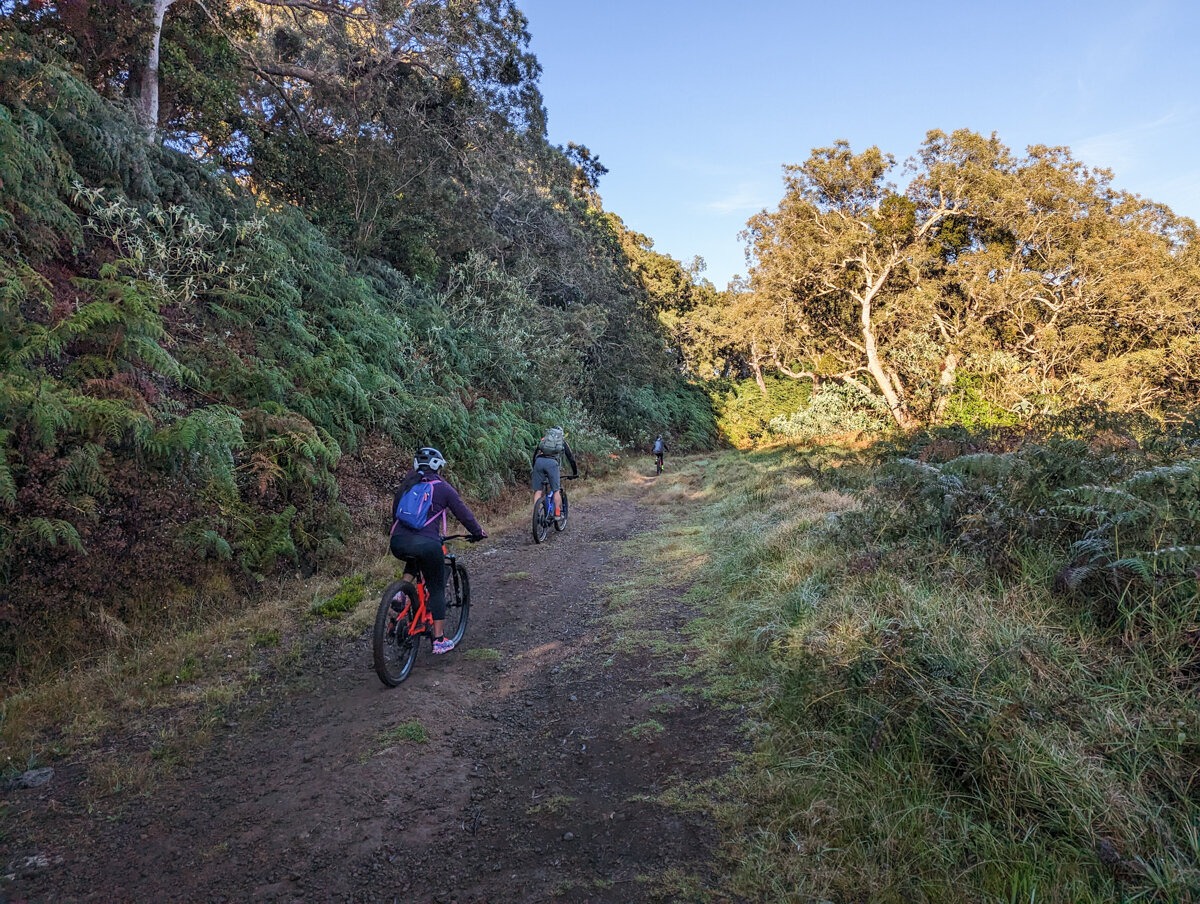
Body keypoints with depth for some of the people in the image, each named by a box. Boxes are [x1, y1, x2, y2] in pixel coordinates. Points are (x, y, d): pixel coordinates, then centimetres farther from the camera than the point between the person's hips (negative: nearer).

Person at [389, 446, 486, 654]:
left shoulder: (406, 486, 18)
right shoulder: (443, 488, 6)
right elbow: (464, 514, 10)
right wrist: (478, 533, 26)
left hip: (398, 543, 4)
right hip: (427, 544, -4)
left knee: (414, 561, 37)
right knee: (436, 589, 11)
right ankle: (439, 640, 13)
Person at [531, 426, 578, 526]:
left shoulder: (542, 439, 33)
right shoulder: (563, 441, 28)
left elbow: (534, 456, 31)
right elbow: (571, 458, 29)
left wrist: (534, 470, 38)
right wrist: (575, 473, 39)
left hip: (539, 461, 2)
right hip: (552, 462, -2)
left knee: (537, 491, 5)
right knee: (556, 490, 10)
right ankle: (557, 514, 7)